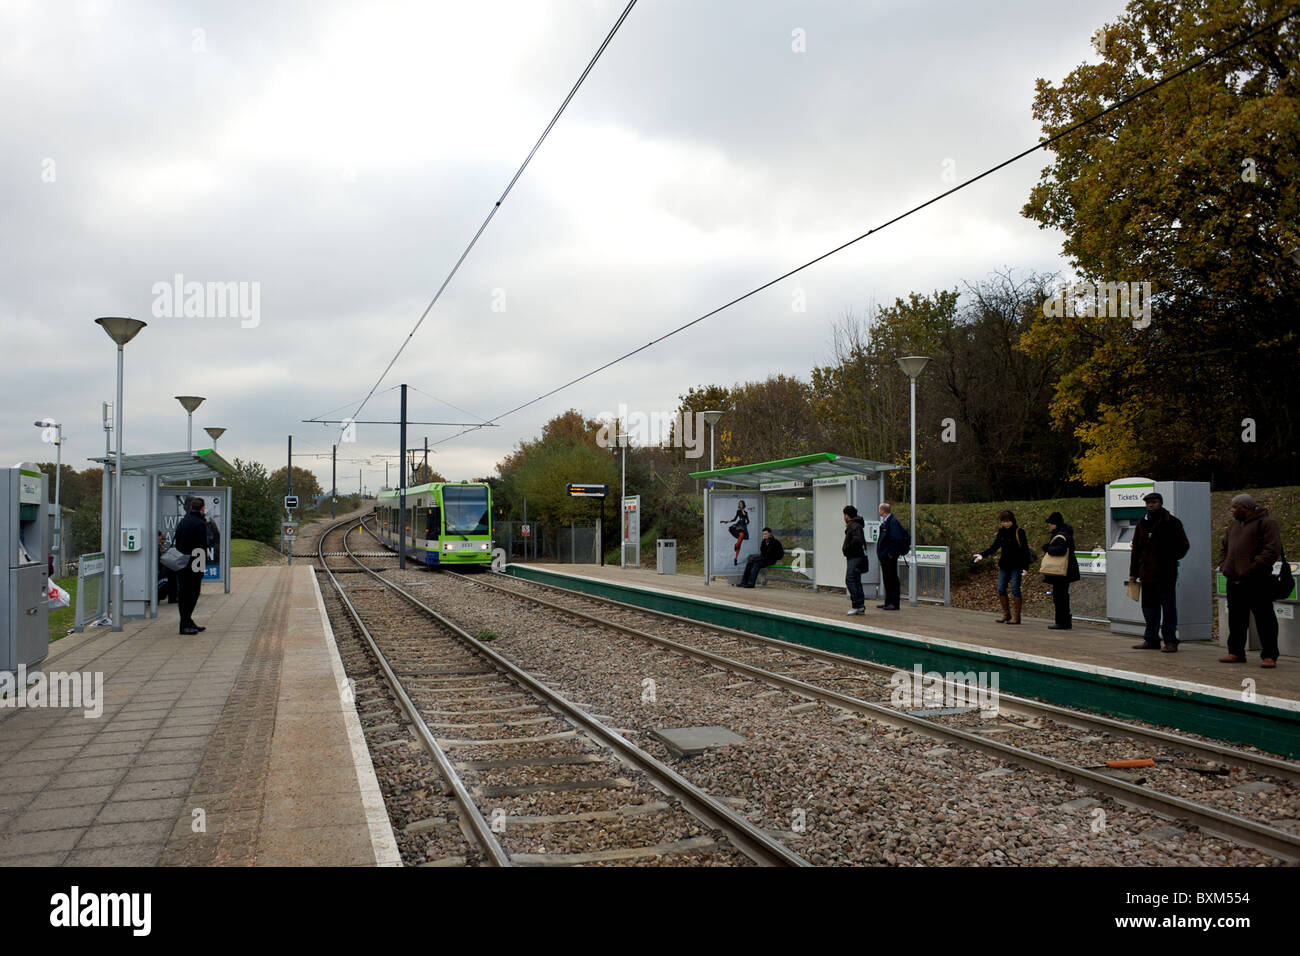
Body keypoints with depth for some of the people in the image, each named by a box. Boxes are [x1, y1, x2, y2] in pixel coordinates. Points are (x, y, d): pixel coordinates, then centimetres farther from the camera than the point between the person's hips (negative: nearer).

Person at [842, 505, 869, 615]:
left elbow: (857, 540, -27)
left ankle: (858, 605, -15)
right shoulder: (851, 526, 18)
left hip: (855, 557, -11)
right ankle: (861, 607, 15)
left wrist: (847, 549, -15)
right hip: (854, 557, 11)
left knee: (850, 580, -13)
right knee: (856, 581, 12)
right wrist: (846, 550, 10)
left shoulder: (855, 526, -13)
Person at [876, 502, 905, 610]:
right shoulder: (885, 522, 14)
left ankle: (894, 604, -2)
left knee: (892, 580, -5)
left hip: (890, 557, -10)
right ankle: (888, 603, 22)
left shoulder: (893, 522, -16)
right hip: (884, 557, 10)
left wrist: (891, 554, -21)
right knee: (887, 580, 15)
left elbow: (896, 539, -24)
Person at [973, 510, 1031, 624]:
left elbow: (1025, 550, -9)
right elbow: (994, 547, 10)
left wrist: (1025, 567, -15)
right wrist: (982, 555, -5)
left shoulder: (1019, 532, -8)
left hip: (1016, 566, -6)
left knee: (1015, 589, -6)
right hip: (1004, 565, 6)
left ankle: (1016, 616, 2)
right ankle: (1006, 614, 16)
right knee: (1001, 589, 3)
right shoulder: (1001, 532, 8)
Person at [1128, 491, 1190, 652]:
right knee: (1149, 608, 11)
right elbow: (1136, 548, 16)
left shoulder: (1172, 523, -4)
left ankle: (1170, 641, 6)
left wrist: (1170, 559, -13)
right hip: (1147, 573, 6)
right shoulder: (1142, 523, 12)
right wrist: (1133, 572, 13)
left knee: (1168, 608, 0)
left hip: (1166, 574, -6)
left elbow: (1183, 546, -2)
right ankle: (1151, 639, 19)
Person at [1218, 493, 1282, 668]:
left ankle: (1269, 656, 2)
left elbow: (1272, 550, -15)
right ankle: (1236, 652, 21)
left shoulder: (1267, 522, -6)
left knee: (1264, 619, -3)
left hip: (1257, 582, -8)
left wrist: (1252, 568, -19)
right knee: (1236, 619, 12)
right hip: (1234, 581, 8)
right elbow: (1224, 547, 26)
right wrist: (1224, 566, 9)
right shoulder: (1233, 524, 18)